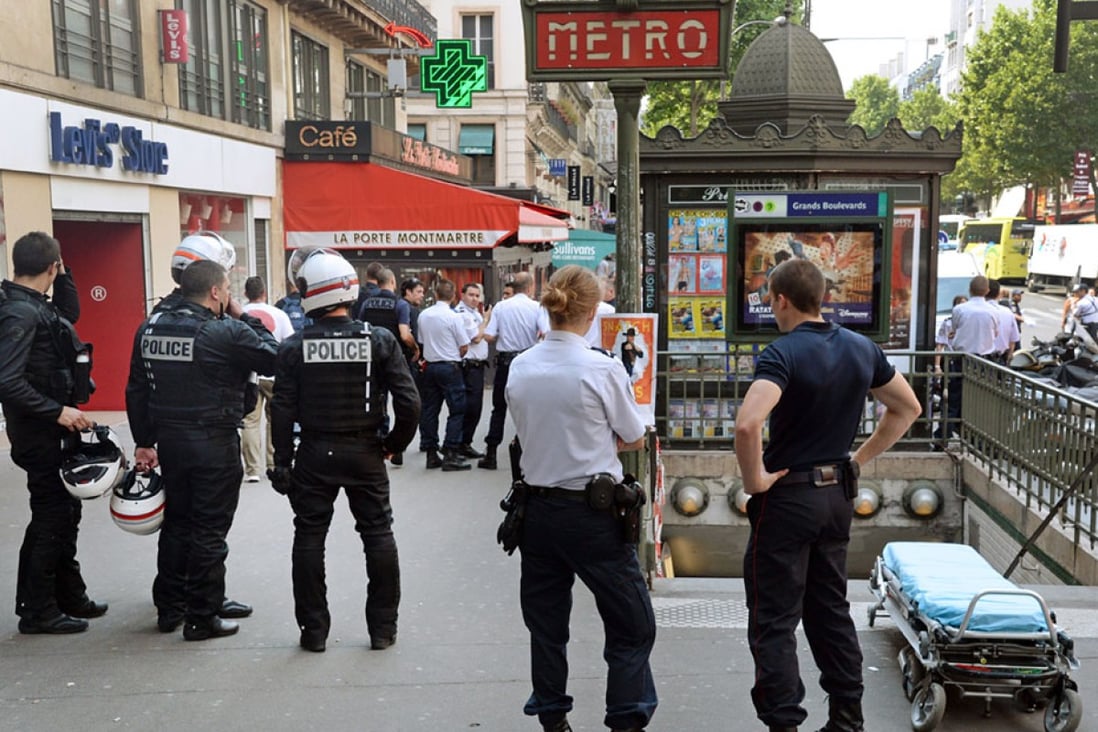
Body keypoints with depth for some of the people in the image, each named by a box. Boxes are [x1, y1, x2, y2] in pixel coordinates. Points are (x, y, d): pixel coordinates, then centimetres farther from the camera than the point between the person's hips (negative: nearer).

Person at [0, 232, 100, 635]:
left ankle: (70, 597, 30)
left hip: (52, 431, 10)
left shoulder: (36, 307, 7)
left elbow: (70, 314, 27)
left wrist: (63, 274, 13)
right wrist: (57, 411, -24)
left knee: (64, 514, 18)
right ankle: (38, 611, 12)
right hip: (40, 435, -10)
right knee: (50, 518, 0)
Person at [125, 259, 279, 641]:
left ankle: (169, 607, 29)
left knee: (176, 523, 19)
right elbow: (272, 359, -7)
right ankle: (203, 617, 9)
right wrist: (246, 318, 0)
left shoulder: (150, 328, 6)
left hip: (169, 439, 7)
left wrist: (144, 442, 14)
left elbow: (137, 391, 9)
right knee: (209, 530, 3)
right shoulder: (227, 332, -16)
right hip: (214, 444, -7)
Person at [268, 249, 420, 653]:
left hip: (315, 454, 0)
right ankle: (383, 628, 16)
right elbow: (409, 403, -12)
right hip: (365, 453, 0)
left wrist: (283, 461, 2)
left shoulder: (294, 347, -7)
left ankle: (314, 630, 17)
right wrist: (395, 444, 3)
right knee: (379, 536, 11)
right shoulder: (380, 340, -8)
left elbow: (282, 411, -6)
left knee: (309, 539, 12)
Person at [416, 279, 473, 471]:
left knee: (429, 410, 10)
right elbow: (464, 348, -8)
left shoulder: (423, 315, 3)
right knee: (457, 410, -1)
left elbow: (421, 341, 12)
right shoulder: (454, 317, -12)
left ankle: (431, 454, 13)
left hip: (430, 366, 6)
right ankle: (450, 454, -6)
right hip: (450, 367, -6)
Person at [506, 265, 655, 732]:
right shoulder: (603, 369, -15)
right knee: (632, 624, 10)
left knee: (546, 624, 16)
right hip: (592, 513, -5)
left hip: (537, 509, 5)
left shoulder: (519, 368, 0)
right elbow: (634, 439, -3)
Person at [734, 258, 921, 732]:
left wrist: (754, 478, -19)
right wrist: (860, 458, 13)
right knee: (831, 610, 19)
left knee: (774, 621, 3)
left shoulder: (782, 354, -19)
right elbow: (907, 409, 14)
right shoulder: (862, 349, 3)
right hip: (838, 493, 7)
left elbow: (748, 424, -34)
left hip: (788, 496, -7)